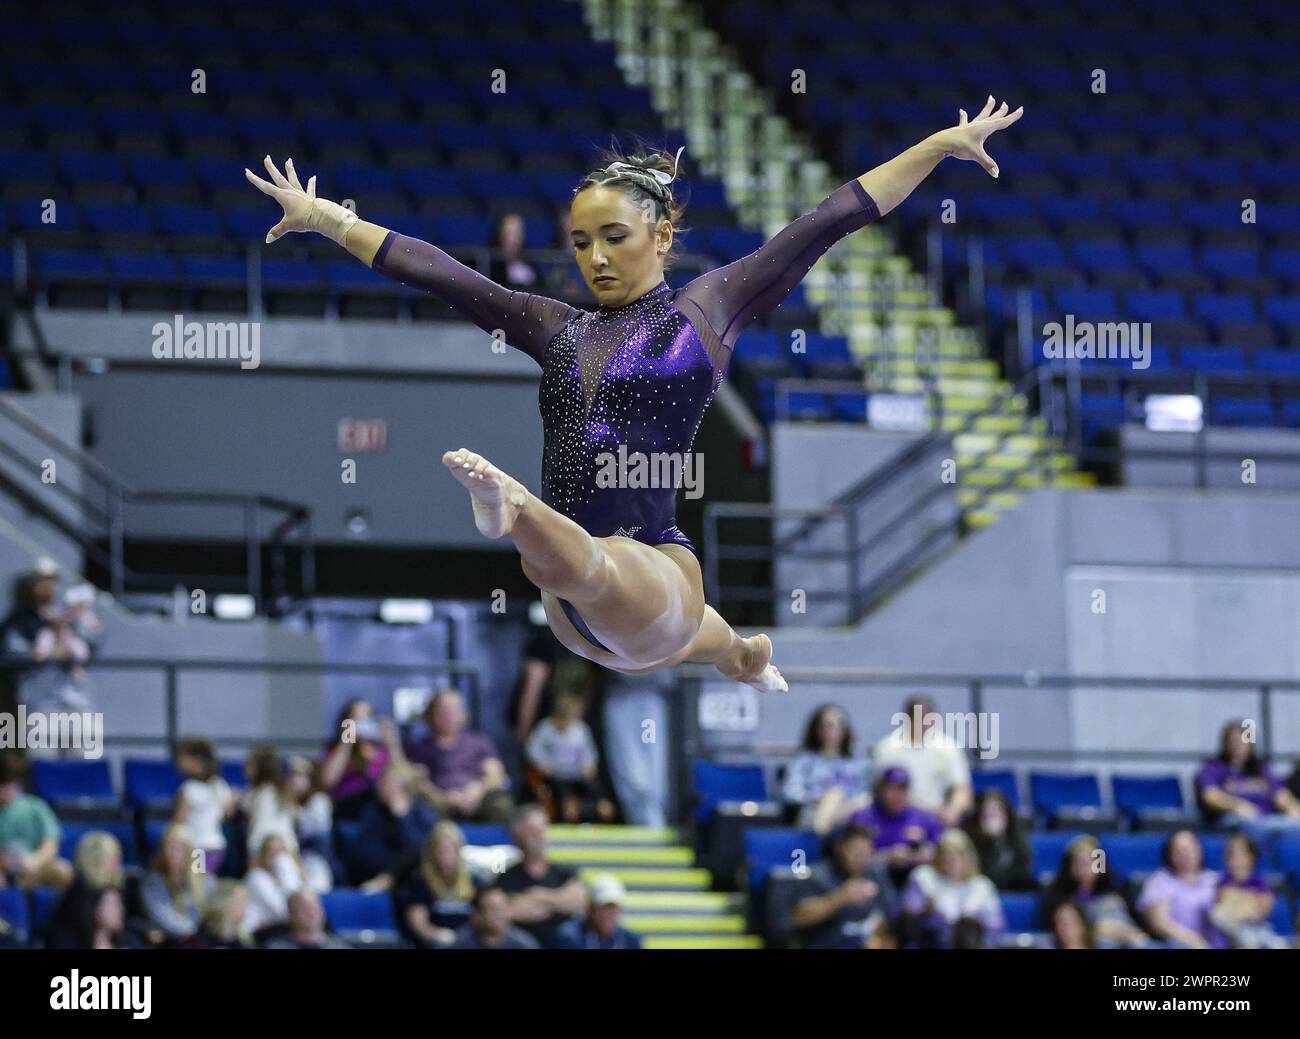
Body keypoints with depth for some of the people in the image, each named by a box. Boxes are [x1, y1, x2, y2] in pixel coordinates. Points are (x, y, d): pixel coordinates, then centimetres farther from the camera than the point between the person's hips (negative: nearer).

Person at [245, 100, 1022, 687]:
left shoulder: (706, 309, 4)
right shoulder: (559, 330, 16)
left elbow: (828, 223, 1)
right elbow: (437, 272, 20)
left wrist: (940, 145, 0)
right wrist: (324, 220, 21)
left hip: (651, 573, -8)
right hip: (585, 617, 8)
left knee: (569, 561, -44)